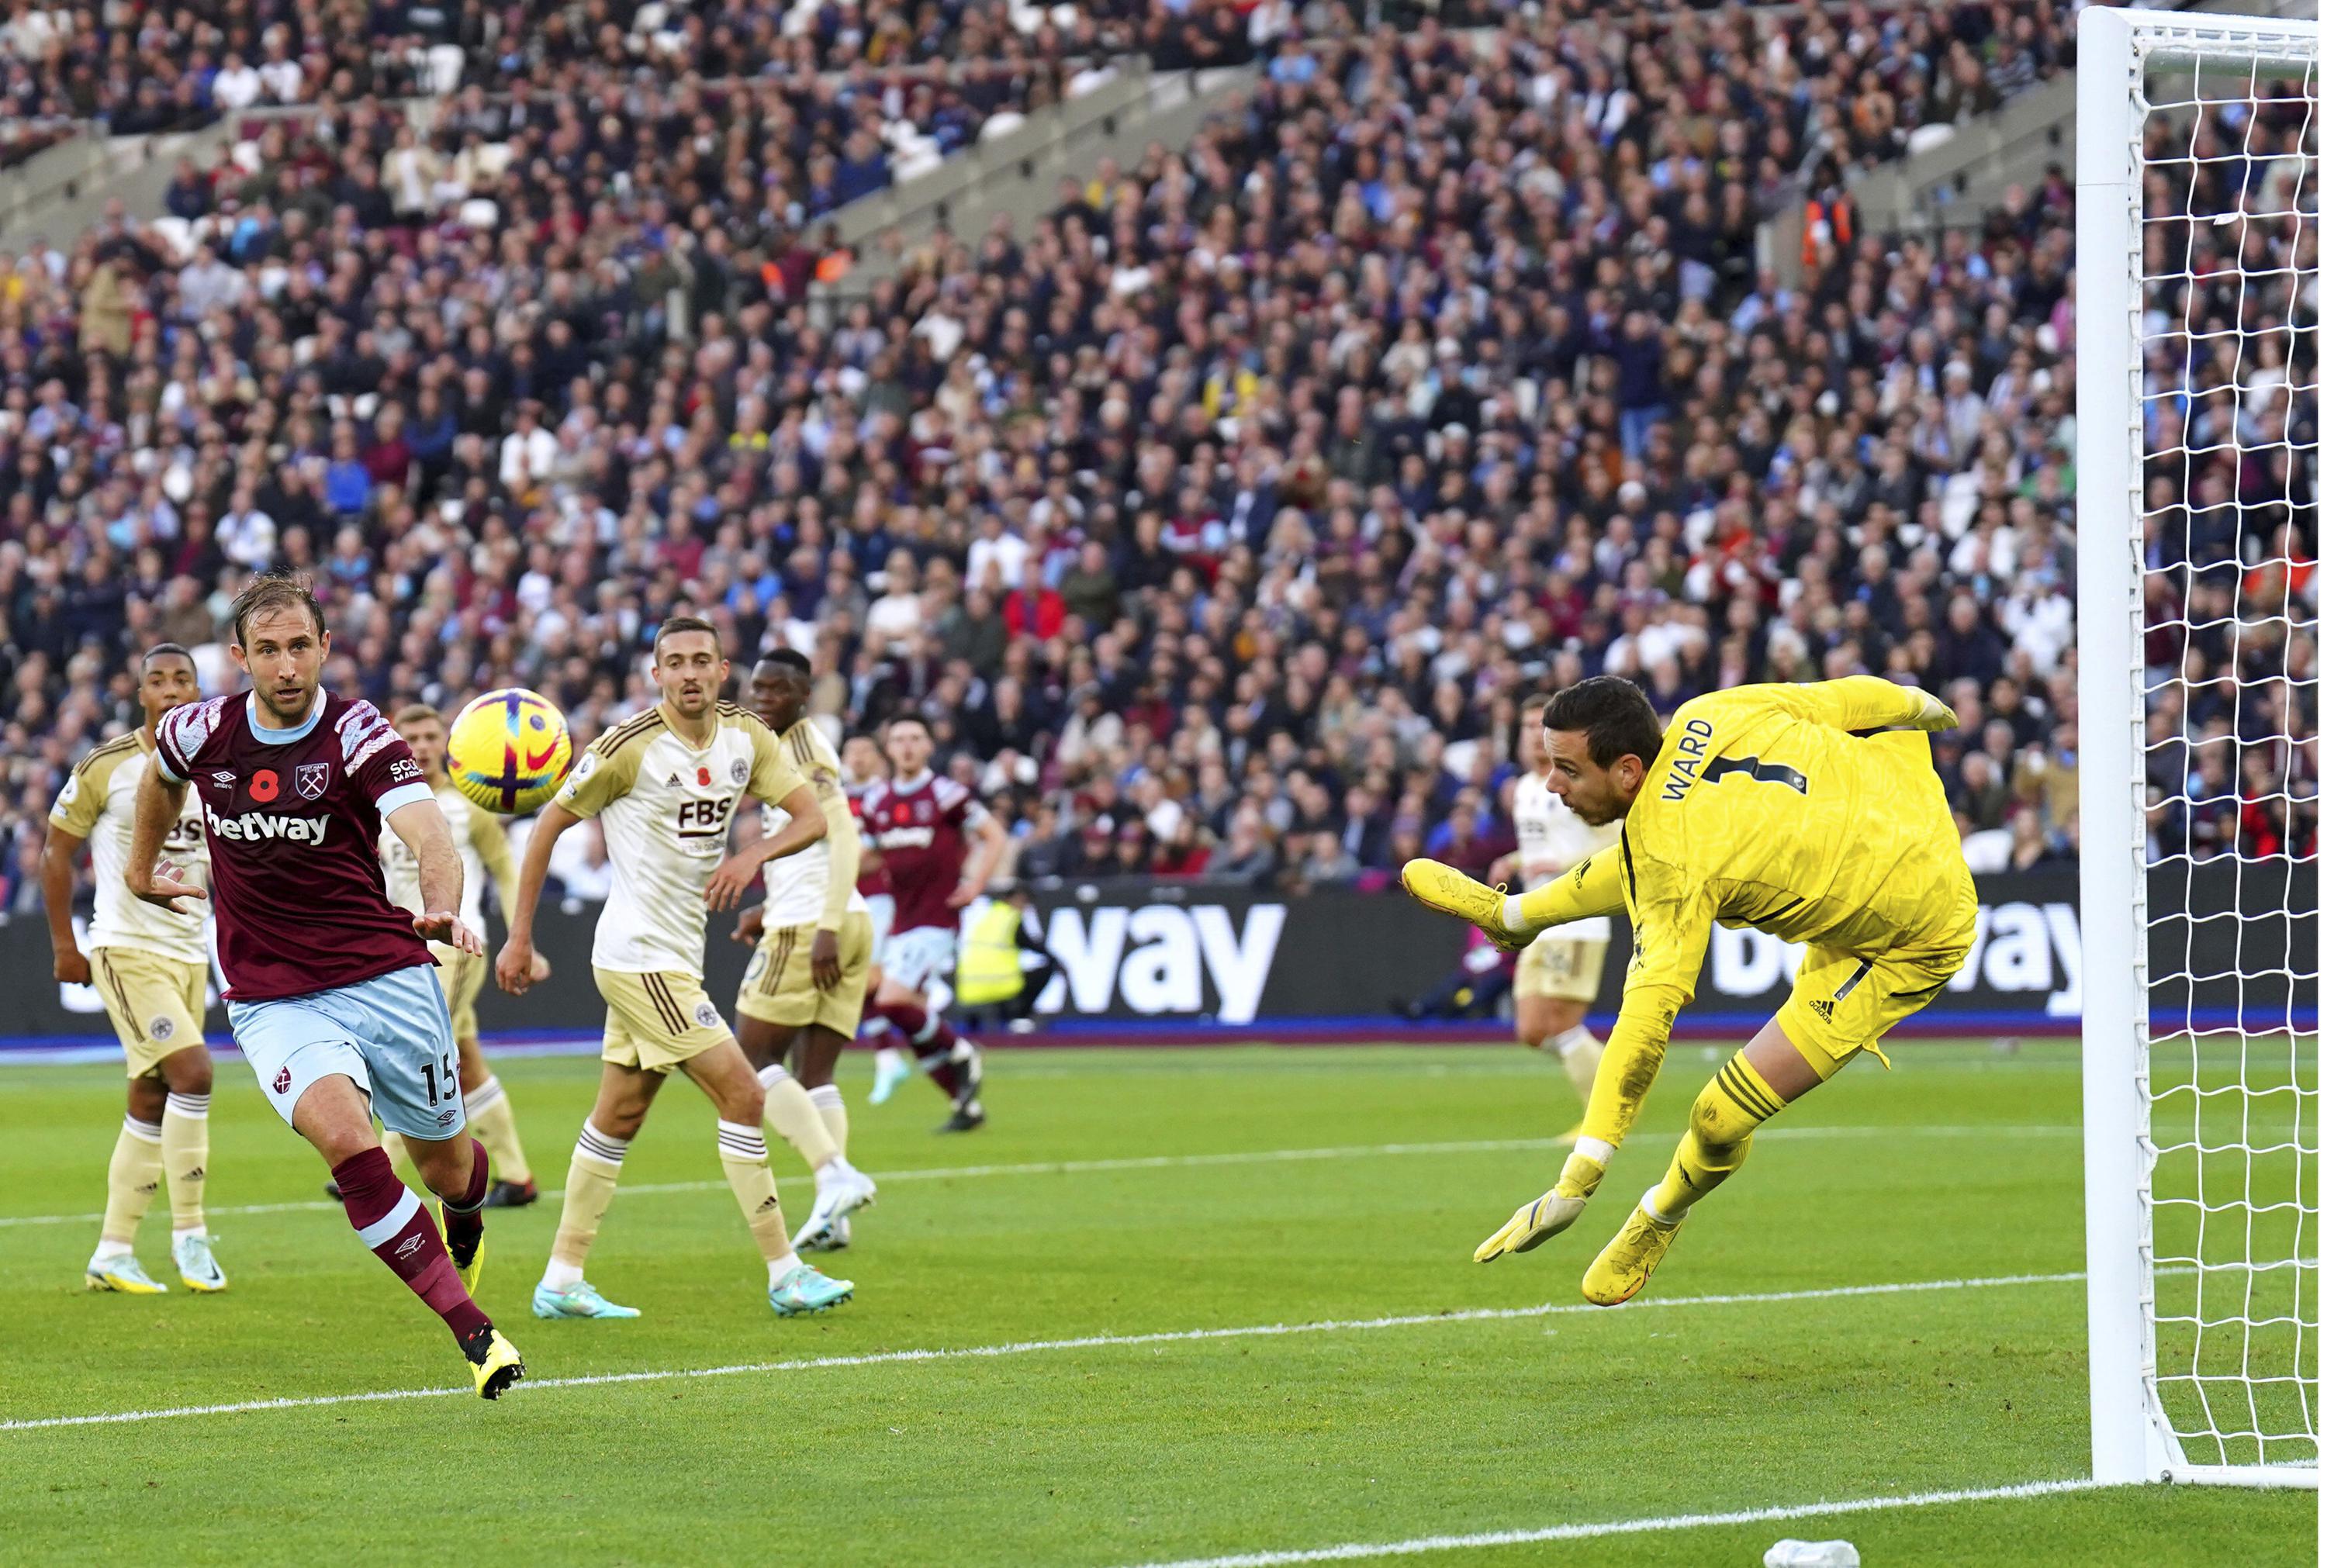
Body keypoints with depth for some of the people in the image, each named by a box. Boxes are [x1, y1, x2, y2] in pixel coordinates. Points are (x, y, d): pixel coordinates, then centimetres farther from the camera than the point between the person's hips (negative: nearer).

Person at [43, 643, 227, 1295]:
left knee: (150, 1104, 8)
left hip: (189, 953, 6)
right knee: (192, 1071, -20)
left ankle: (112, 1253, 15)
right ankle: (188, 1233, -10)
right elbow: (57, 851, -1)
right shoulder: (106, 767, -8)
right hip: (126, 949, -6)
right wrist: (64, 944, -2)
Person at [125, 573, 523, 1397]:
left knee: (443, 1163, 12)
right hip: (272, 1001, 1)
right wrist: (142, 865, 33)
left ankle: (467, 1225, 53)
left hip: (387, 978, -1)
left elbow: (429, 835, -29)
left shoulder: (358, 734, -13)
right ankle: (474, 1332, -25)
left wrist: (442, 908, -48)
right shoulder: (199, 732, -2)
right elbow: (160, 775, 25)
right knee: (343, 1134, -26)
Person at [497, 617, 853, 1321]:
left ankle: (561, 1282, 18)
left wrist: (754, 854, -18)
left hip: (675, 957, 8)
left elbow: (812, 817, 3)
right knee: (742, 1095, -11)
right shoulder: (629, 746, -14)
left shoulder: (745, 737, 4)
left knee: (619, 1116, 12)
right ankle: (784, 1274, -6)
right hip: (640, 956, -8)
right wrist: (519, 937, -6)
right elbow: (549, 825, -6)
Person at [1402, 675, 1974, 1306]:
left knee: (1720, 1119, -7)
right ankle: (1513, 915, 49)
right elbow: (1852, 697, -4)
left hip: (1905, 946, -9)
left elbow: (1646, 1021, -39)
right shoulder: (1707, 716, -17)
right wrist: (1916, 703, 22)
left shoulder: (1673, 863, -35)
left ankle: (1662, 1217, 25)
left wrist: (1576, 1181, -41)